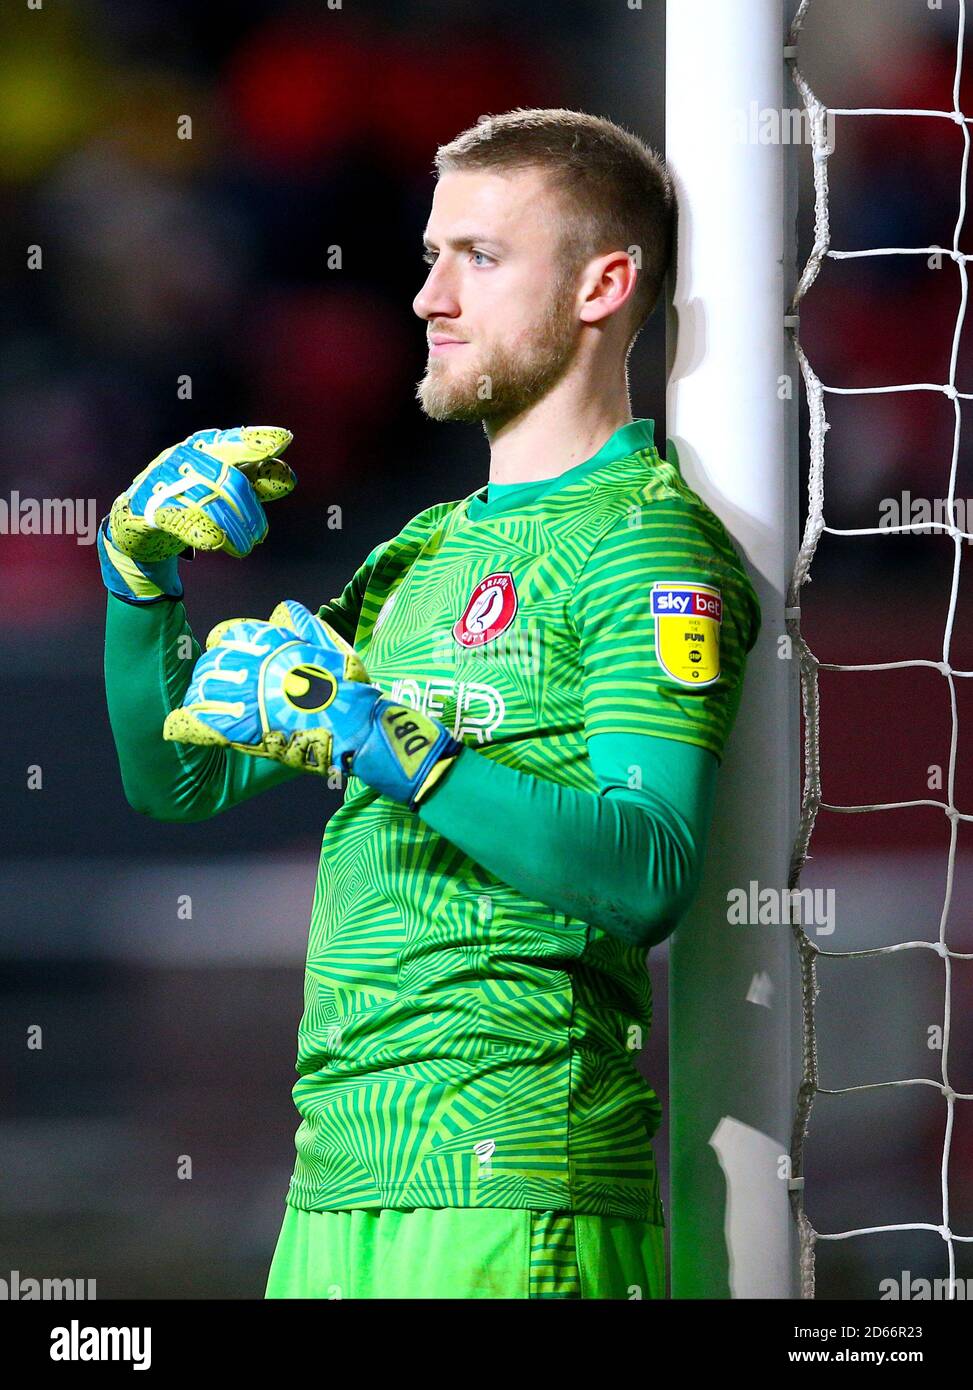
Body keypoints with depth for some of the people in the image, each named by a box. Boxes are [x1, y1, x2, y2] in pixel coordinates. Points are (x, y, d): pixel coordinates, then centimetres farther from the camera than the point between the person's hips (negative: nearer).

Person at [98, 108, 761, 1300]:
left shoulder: (645, 538, -4)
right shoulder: (428, 552, 22)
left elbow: (650, 876, -18)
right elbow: (180, 778, 23)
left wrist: (379, 741, -23)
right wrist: (141, 572, 6)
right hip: (343, 1172, 8)